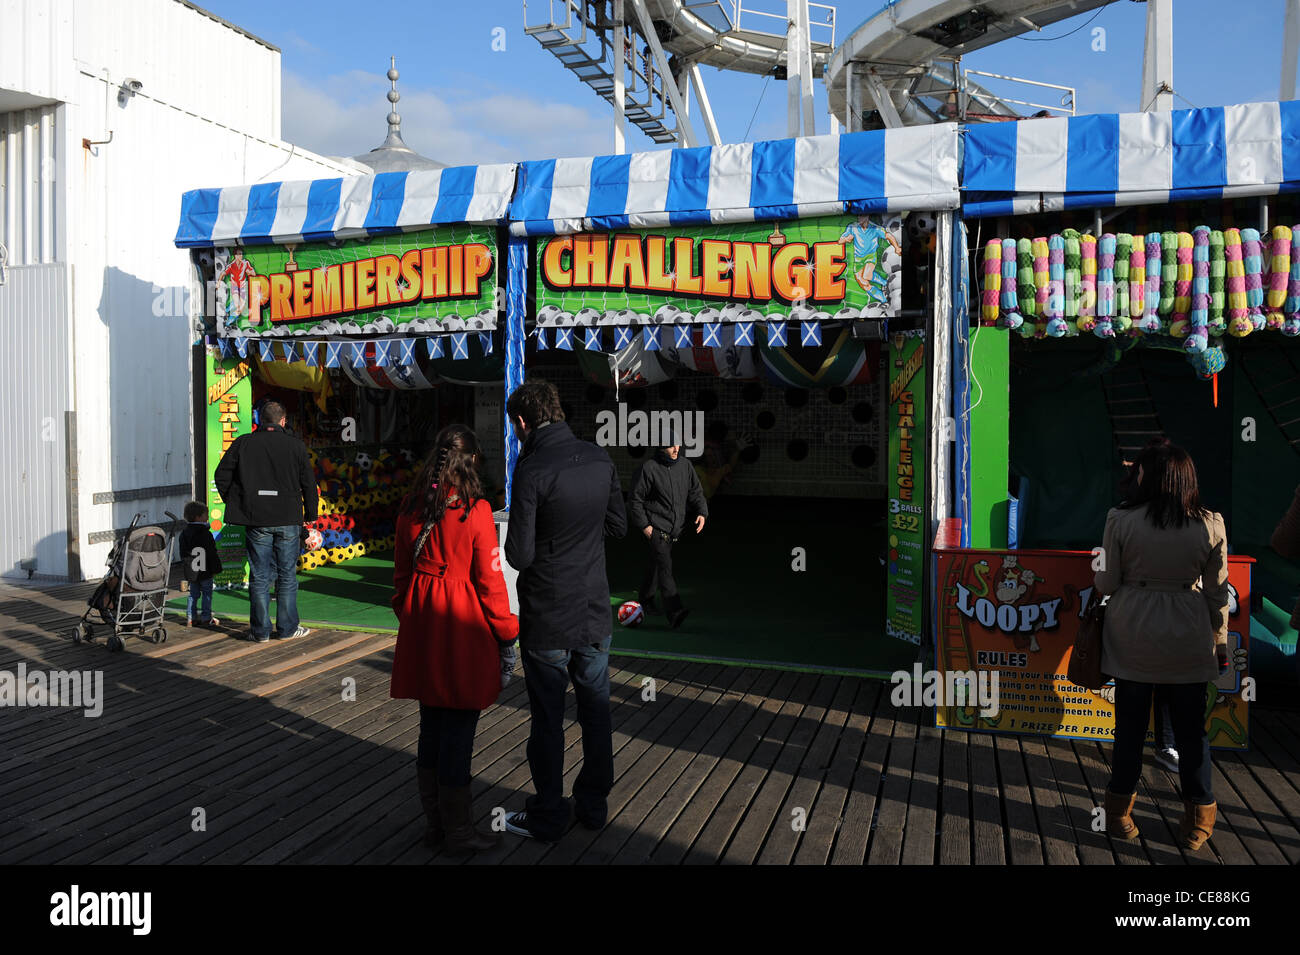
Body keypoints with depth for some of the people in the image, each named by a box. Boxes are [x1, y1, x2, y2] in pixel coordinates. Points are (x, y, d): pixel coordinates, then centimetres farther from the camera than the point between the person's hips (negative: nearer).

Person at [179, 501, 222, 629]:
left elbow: (183, 553, 13)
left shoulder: (184, 534, 6)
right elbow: (212, 553, -15)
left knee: (193, 594, 14)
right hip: (205, 570, -6)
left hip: (191, 571, 6)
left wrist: (186, 568, 20)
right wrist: (216, 569, -8)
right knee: (207, 594, 3)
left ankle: (190, 618, 12)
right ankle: (206, 618, 4)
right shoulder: (205, 534, -15)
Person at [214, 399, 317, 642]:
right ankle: (287, 628, 12)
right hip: (288, 521, 0)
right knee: (287, 575, 8)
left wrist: (234, 504, 14)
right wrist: (310, 515, 13)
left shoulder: (242, 443, 2)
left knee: (259, 576, 7)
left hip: (256, 521, 1)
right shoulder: (296, 446, 0)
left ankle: (260, 630, 12)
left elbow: (221, 476, 3)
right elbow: (309, 483, 3)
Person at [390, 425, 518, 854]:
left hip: (420, 628, 6)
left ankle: (434, 822, 28)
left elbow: (401, 572, 11)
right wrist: (507, 629, 0)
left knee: (431, 726, 16)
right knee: (458, 731, 3)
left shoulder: (412, 507, 4)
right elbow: (489, 578, -10)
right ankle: (459, 833, 15)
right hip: (463, 629, -6)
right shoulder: (475, 510, -13)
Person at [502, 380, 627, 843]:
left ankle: (548, 817, 22)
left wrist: (513, 542, 3)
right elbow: (618, 524, 11)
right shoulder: (599, 459, -1)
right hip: (595, 613, 5)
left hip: (548, 619, -5)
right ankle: (593, 804, 30)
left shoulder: (531, 470, -19)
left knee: (547, 720, 8)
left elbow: (519, 555, -19)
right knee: (596, 710, 17)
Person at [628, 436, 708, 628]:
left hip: (675, 528, 6)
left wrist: (702, 512, 0)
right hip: (655, 527, -6)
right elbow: (634, 499, -6)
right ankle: (674, 612, -26)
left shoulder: (684, 466, 7)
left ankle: (645, 598, 40)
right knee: (665, 566, -18)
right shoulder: (649, 469, -10)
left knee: (657, 564, 19)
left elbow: (696, 492, 16)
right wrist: (644, 525, -11)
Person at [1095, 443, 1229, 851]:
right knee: (1191, 729, 13)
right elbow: (1216, 592, 2)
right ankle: (1197, 823, 23)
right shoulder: (1211, 525, -5)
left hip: (1132, 638, -1)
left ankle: (1120, 814, 22)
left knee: (1129, 726, 10)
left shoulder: (1120, 519, -11)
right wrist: (1221, 642, 14)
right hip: (1188, 642, 1)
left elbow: (1106, 584, -6)